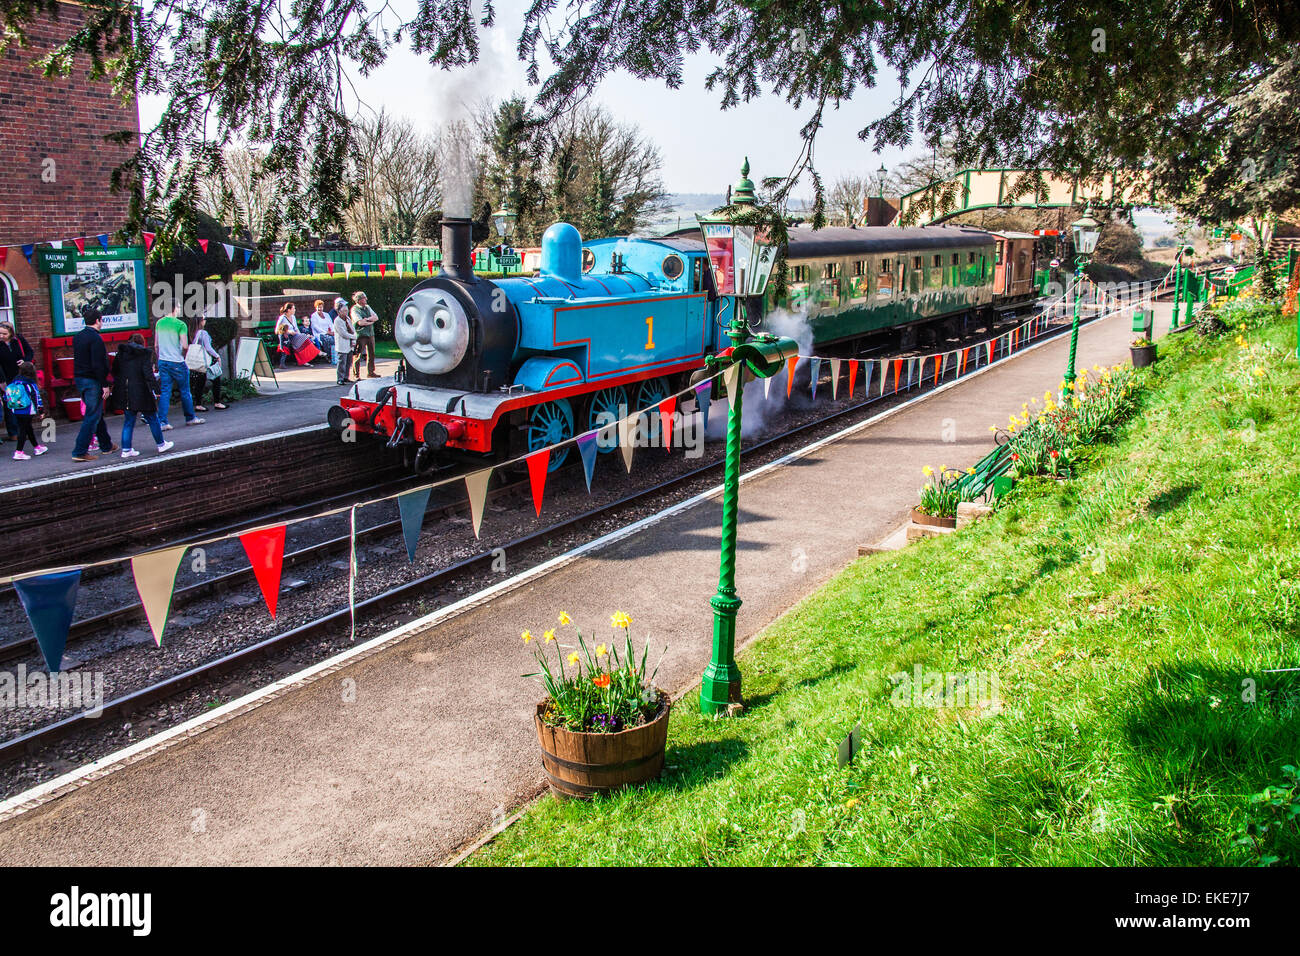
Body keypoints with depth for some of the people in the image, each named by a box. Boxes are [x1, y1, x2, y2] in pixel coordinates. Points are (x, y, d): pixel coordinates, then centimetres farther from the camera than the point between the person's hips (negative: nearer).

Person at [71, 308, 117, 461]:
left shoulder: (77, 337, 11)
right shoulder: (95, 338, -17)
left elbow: (78, 359, 16)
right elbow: (98, 365, -21)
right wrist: (105, 385, -18)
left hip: (79, 379, 9)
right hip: (92, 381, -9)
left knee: (97, 414, 20)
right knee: (92, 417, -5)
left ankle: (106, 445, 31)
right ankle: (80, 452, -7)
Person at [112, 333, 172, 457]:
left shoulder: (120, 354, 7)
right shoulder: (144, 354, -8)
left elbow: (114, 371, 10)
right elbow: (148, 373, -15)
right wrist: (155, 389, -13)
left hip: (125, 393, 5)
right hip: (140, 392, -5)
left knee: (129, 421, 11)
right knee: (152, 419, 10)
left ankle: (126, 449, 8)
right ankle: (161, 444, 20)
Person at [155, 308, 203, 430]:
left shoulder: (159, 323, 6)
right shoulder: (180, 325, -12)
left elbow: (156, 344, 11)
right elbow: (185, 346, -18)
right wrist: (182, 354, 3)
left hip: (162, 361, 5)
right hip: (177, 363, -5)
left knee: (165, 392, 5)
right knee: (185, 391, 9)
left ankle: (162, 421, -2)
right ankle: (190, 418, 21)